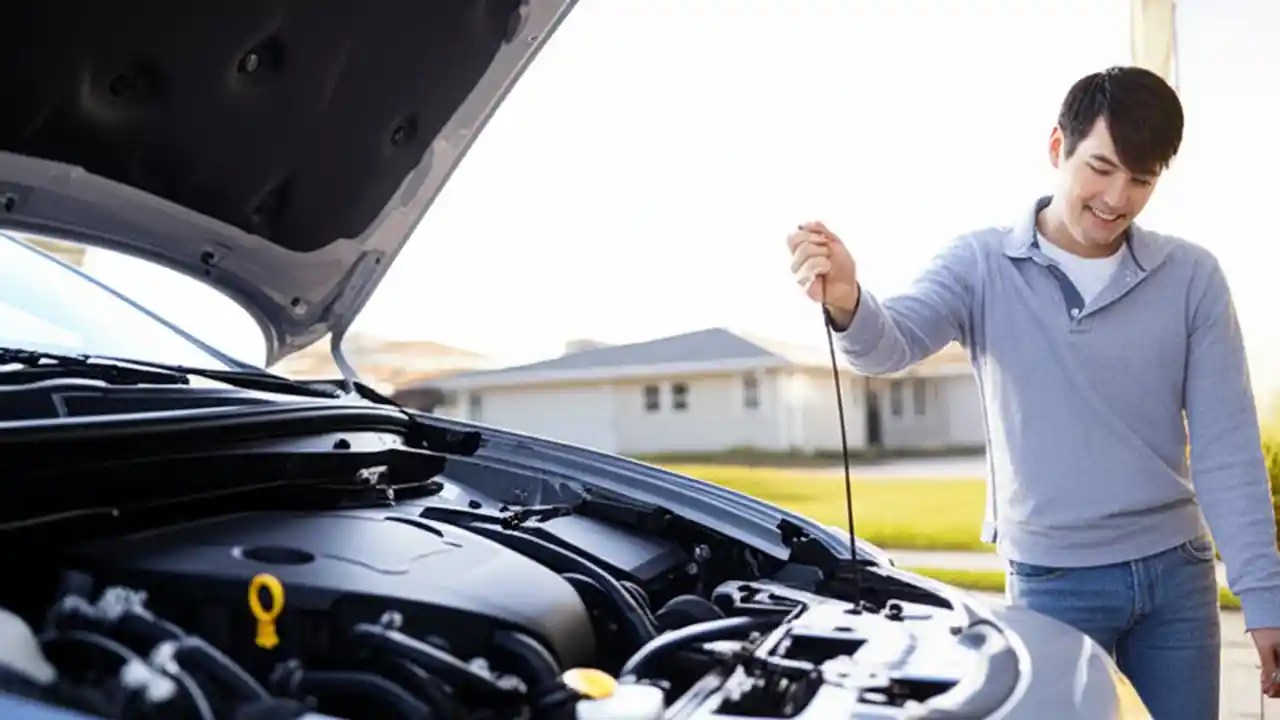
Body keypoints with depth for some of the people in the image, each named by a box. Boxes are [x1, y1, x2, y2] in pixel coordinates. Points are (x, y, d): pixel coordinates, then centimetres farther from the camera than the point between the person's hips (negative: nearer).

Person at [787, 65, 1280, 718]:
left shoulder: (1191, 277, -1)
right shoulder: (982, 265, -6)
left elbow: (1227, 447, -1)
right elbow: (892, 343, -23)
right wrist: (846, 304, -47)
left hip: (1176, 570, 3)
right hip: (1054, 579, -2)